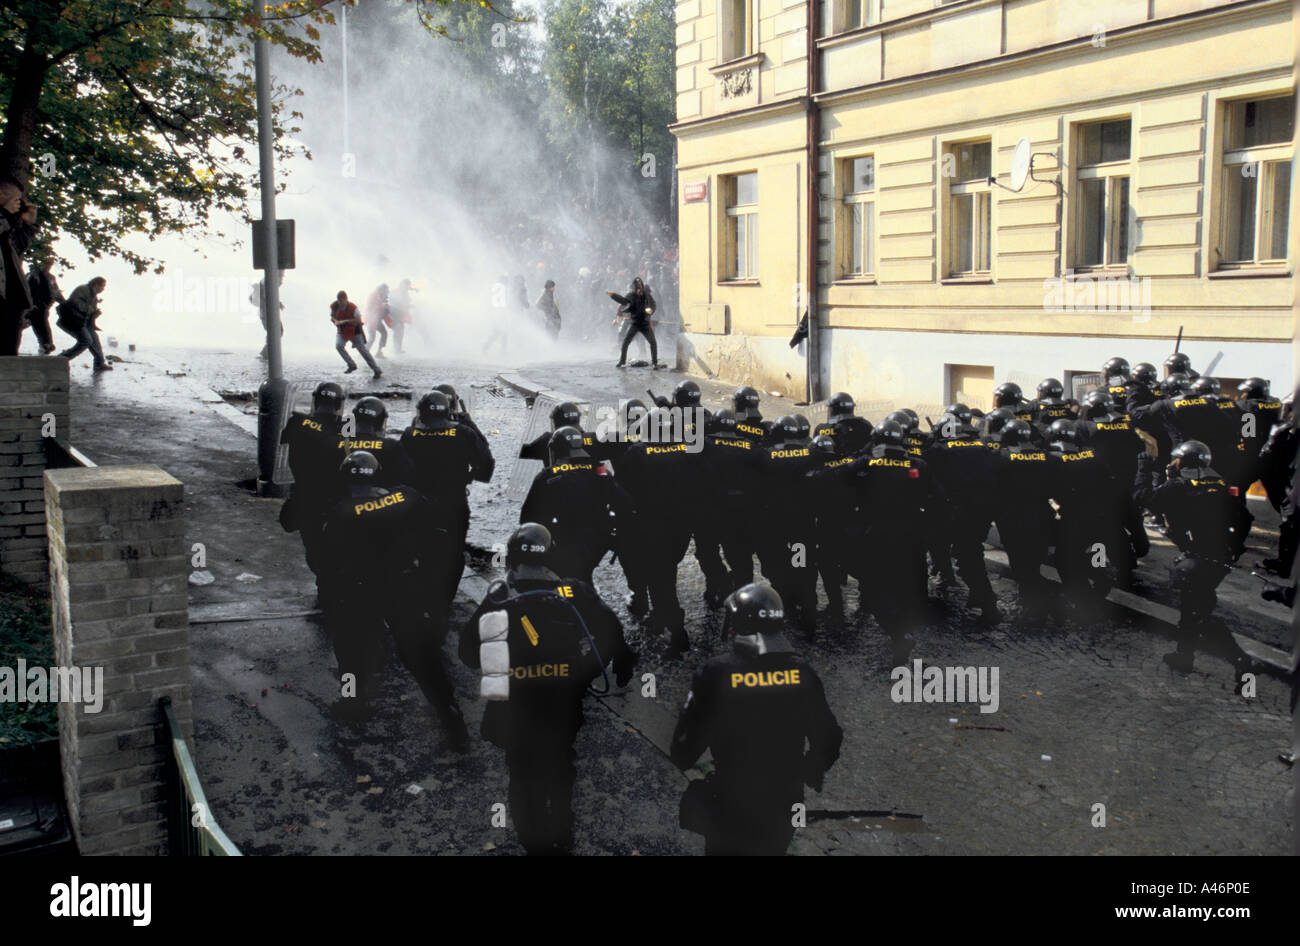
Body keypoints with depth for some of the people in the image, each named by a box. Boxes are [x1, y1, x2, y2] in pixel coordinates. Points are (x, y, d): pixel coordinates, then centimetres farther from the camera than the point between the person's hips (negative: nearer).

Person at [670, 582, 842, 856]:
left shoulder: (715, 673, -18)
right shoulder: (802, 672, -7)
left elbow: (689, 739, -13)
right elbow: (828, 738, 2)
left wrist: (682, 761, 10)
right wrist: (810, 776, 21)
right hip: (785, 807, 3)